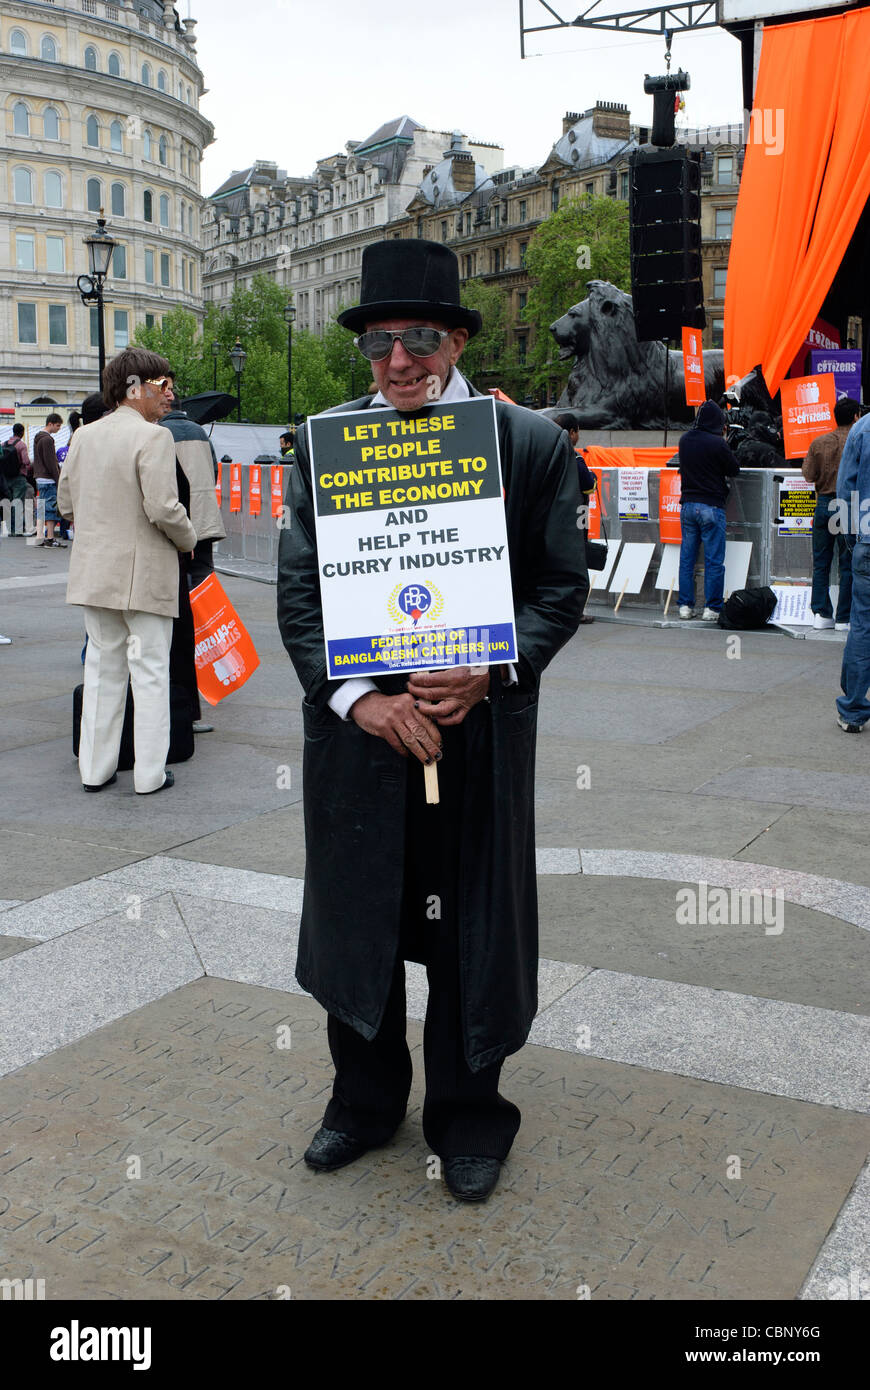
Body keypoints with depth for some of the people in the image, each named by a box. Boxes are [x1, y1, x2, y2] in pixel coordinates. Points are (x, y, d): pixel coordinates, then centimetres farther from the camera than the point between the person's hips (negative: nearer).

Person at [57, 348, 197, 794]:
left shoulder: (84, 435, 7)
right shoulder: (153, 437, -14)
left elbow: (66, 502, 11)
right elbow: (164, 508, -20)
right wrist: (188, 540, -2)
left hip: (94, 570, 6)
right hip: (144, 573, -6)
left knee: (102, 667, 14)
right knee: (150, 672, 3)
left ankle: (95, 769, 20)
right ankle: (150, 774, 8)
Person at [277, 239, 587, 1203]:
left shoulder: (531, 444, -2)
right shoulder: (324, 443, 1)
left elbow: (562, 585, -1)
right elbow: (298, 590, -1)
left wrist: (492, 672, -17)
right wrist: (359, 698, -15)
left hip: (481, 727, -1)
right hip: (356, 723, 2)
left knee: (471, 924, 10)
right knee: (355, 913, 14)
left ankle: (467, 1113, 32)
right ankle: (366, 1098, 37)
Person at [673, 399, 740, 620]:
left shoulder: (685, 439, 5)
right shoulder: (717, 443, -13)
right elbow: (734, 470, -3)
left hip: (687, 504, 6)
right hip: (711, 506, -5)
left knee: (687, 557, 11)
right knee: (714, 559, 0)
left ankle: (685, 605, 13)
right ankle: (712, 607, 0)